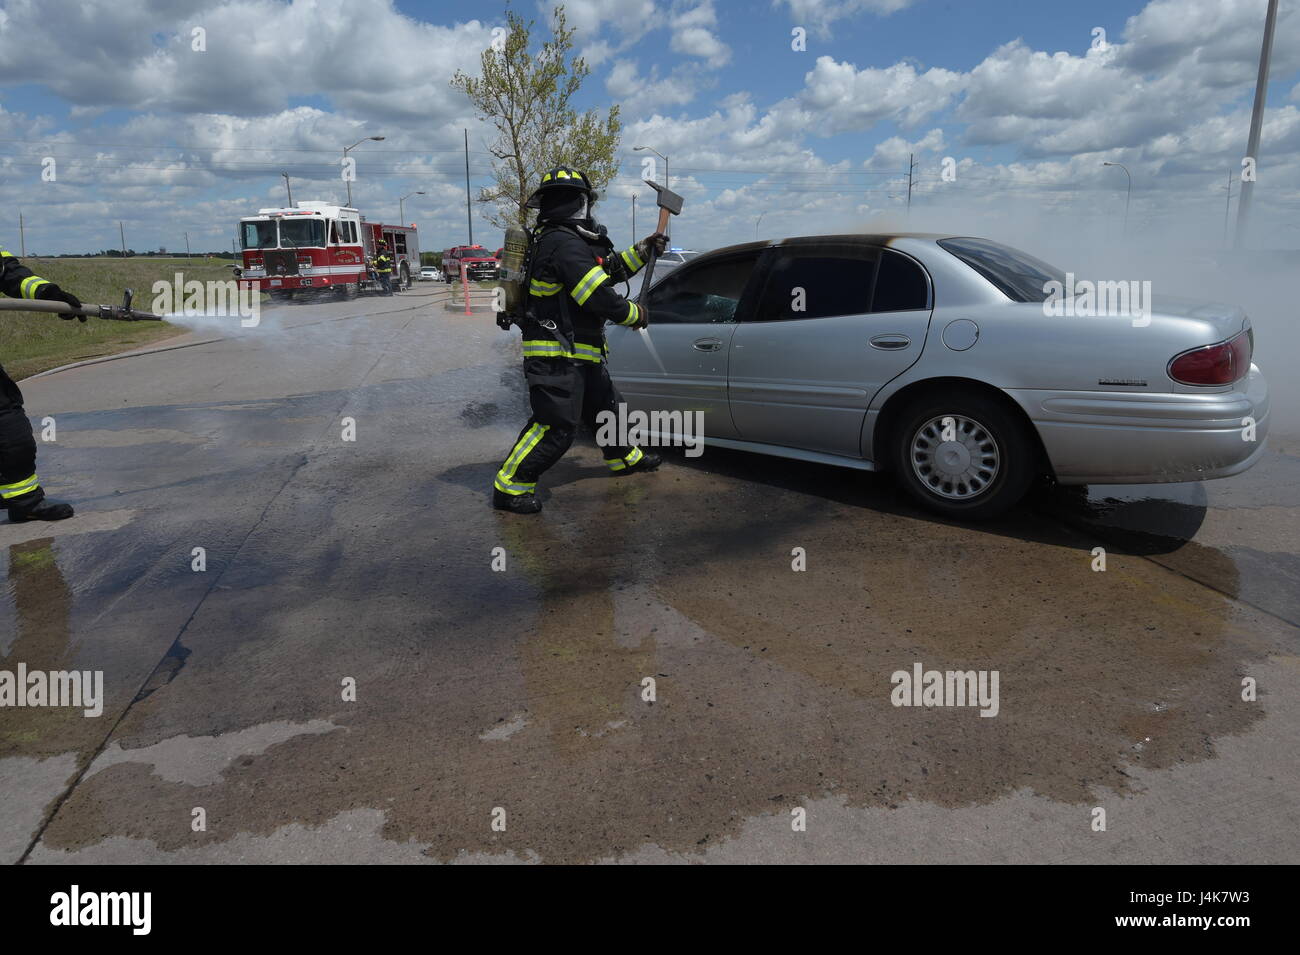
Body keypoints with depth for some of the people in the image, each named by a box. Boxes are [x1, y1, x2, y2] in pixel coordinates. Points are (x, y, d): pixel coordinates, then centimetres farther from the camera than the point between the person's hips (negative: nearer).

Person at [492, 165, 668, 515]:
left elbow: (610, 270, 28)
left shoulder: (568, 241, 14)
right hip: (557, 357, -11)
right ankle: (510, 486, -5)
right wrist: (636, 315, -6)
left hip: (581, 354, 11)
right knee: (555, 426, -13)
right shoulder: (565, 244, -19)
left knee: (605, 407, 24)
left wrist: (642, 250, 22)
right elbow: (600, 297, -22)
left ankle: (624, 458, 45)